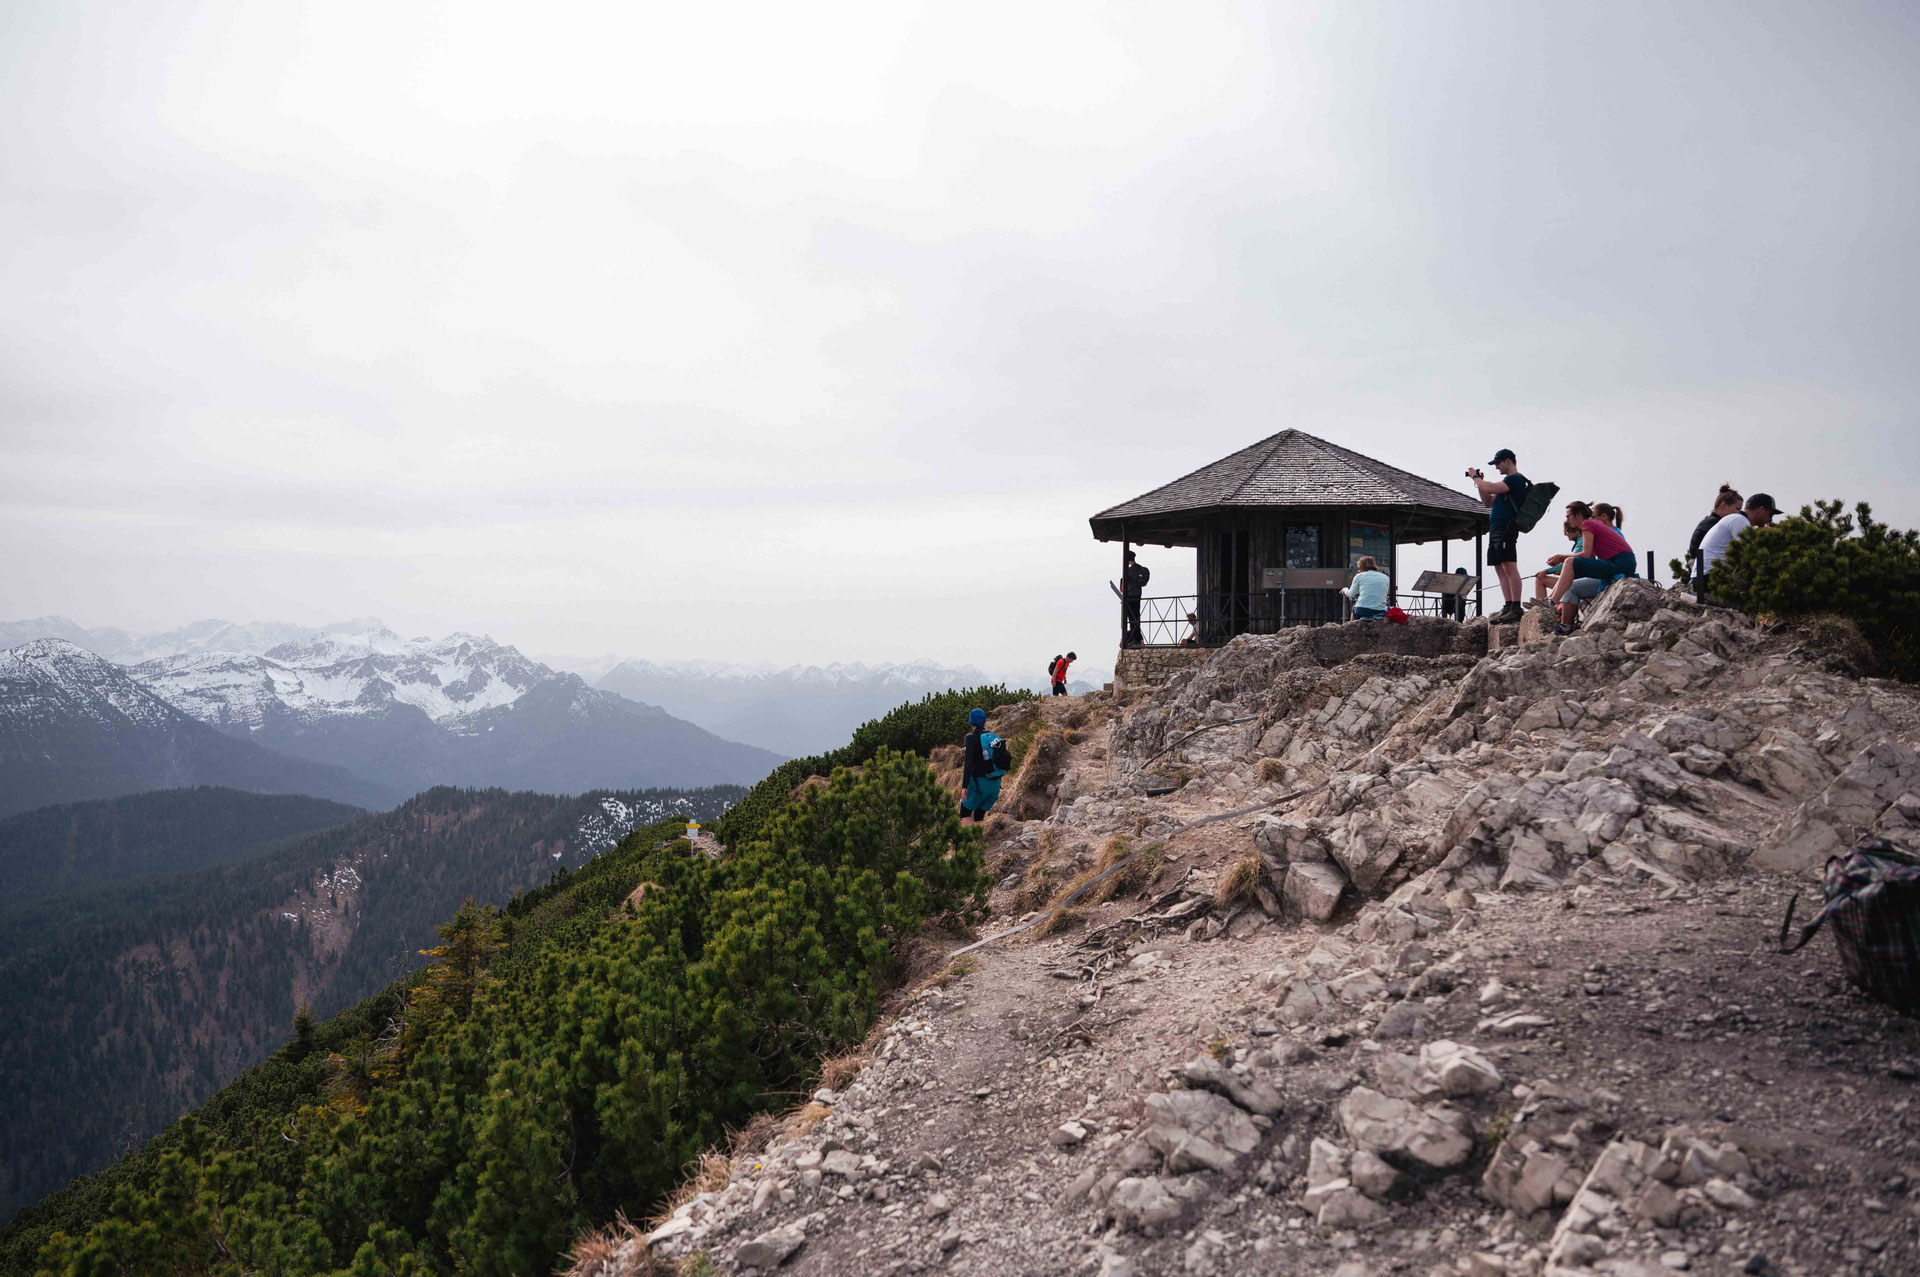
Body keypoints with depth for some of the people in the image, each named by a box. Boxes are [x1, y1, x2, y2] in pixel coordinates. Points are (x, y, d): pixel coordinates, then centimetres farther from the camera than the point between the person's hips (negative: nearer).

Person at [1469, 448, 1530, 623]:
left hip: (1506, 528, -11)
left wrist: (1476, 478, -3)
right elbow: (1488, 503, 27)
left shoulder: (1516, 479, -6)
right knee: (1500, 569, 8)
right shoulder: (1508, 481, 25)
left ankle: (1516, 608, -19)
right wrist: (1479, 482, 16)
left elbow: (1491, 488, -20)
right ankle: (1508, 607, 9)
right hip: (1496, 529, 11)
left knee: (1509, 567, -15)